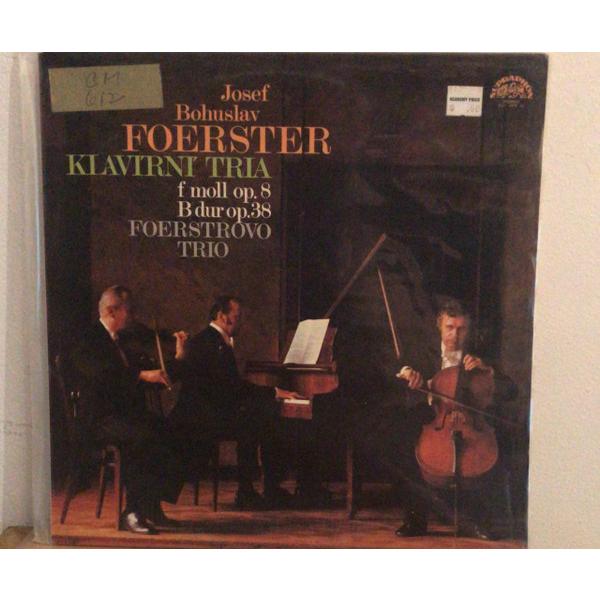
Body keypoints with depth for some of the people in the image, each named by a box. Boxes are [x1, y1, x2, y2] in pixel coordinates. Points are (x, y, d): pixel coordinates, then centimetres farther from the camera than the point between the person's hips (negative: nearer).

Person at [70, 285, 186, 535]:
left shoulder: (117, 341, 22)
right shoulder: (88, 341, -6)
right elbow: (102, 373, -25)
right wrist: (142, 375, -32)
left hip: (125, 414, 8)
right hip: (99, 419, -8)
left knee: (170, 433, -17)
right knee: (144, 436, -33)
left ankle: (152, 507, -12)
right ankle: (133, 513, -23)